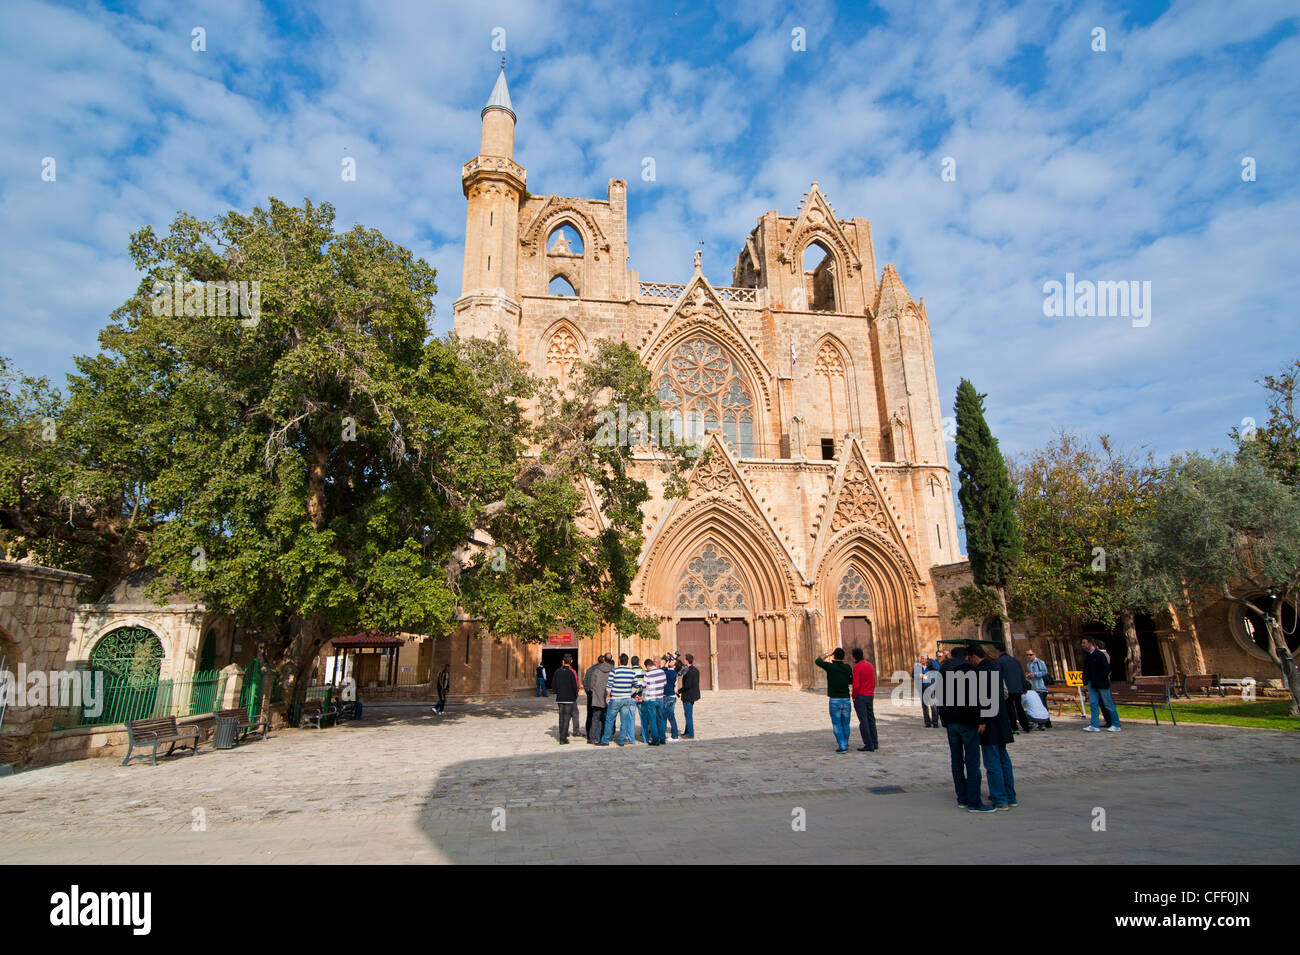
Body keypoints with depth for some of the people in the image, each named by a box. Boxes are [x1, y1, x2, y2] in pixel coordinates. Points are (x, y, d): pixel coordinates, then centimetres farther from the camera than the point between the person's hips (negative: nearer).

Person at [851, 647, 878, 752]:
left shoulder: (857, 667, -14)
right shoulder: (870, 665, 11)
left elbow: (856, 685, -19)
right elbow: (874, 683, 16)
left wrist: (854, 697, -6)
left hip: (860, 696, -8)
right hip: (870, 696, 8)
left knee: (863, 721, -4)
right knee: (871, 719, 13)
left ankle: (868, 745, -5)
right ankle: (875, 743, 17)